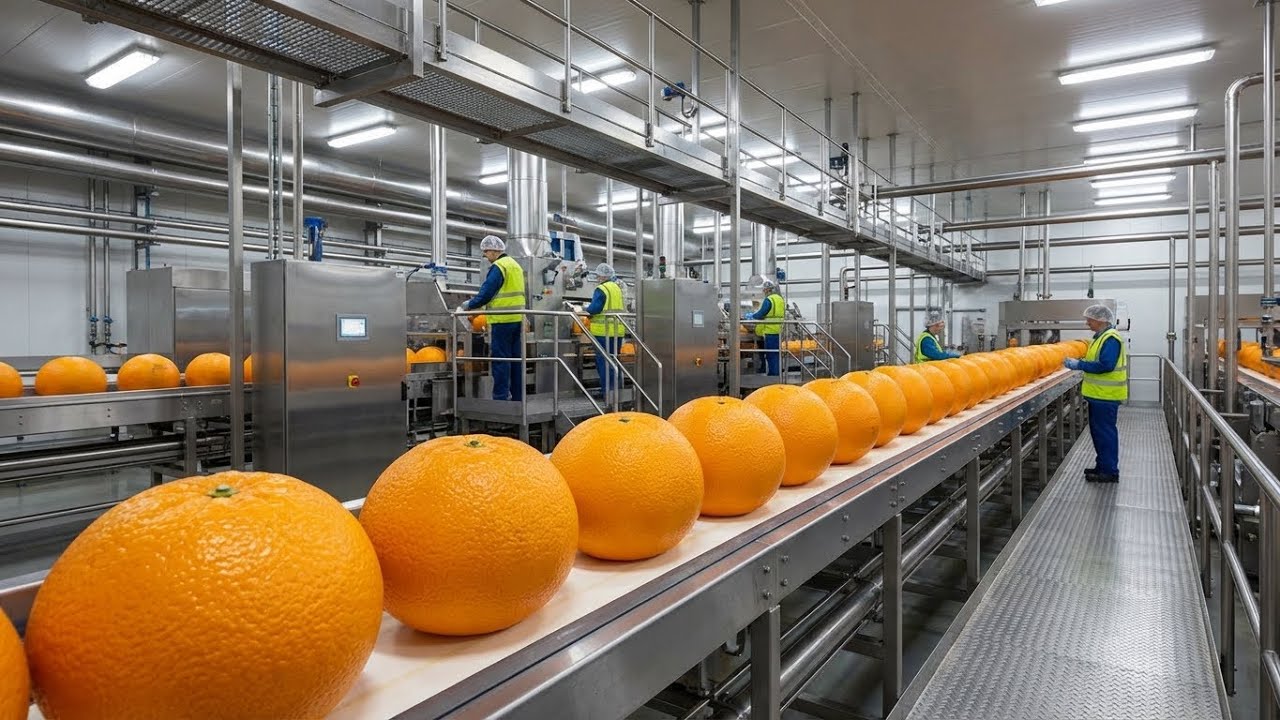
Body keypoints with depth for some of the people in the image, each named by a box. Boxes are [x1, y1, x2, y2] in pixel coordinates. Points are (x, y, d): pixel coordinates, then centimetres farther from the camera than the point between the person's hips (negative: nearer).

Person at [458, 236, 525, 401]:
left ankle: (501, 397, -4)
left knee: (500, 358, -5)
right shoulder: (515, 265, 18)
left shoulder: (498, 267, -9)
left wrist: (469, 305, 1)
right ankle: (517, 397, 14)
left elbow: (486, 293, -13)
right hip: (517, 318, 9)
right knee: (515, 358, 10)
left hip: (502, 320, -9)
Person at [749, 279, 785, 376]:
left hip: (771, 332, -8)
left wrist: (751, 316, 5)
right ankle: (778, 374, 19)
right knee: (777, 354, 14)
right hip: (779, 331, 8)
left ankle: (773, 374, 0)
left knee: (771, 355, -2)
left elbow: (760, 314, -15)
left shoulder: (768, 300, -12)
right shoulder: (781, 299, 13)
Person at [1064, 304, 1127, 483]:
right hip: (1099, 394, 10)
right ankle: (1103, 465, 27)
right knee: (1098, 430, 17)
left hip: (1106, 395, -10)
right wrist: (1078, 362, 6)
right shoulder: (1101, 337, 14)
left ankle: (1110, 471, 4)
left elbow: (1105, 365, -26)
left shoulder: (1110, 339, -17)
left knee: (1105, 432, -3)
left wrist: (1079, 365, -22)